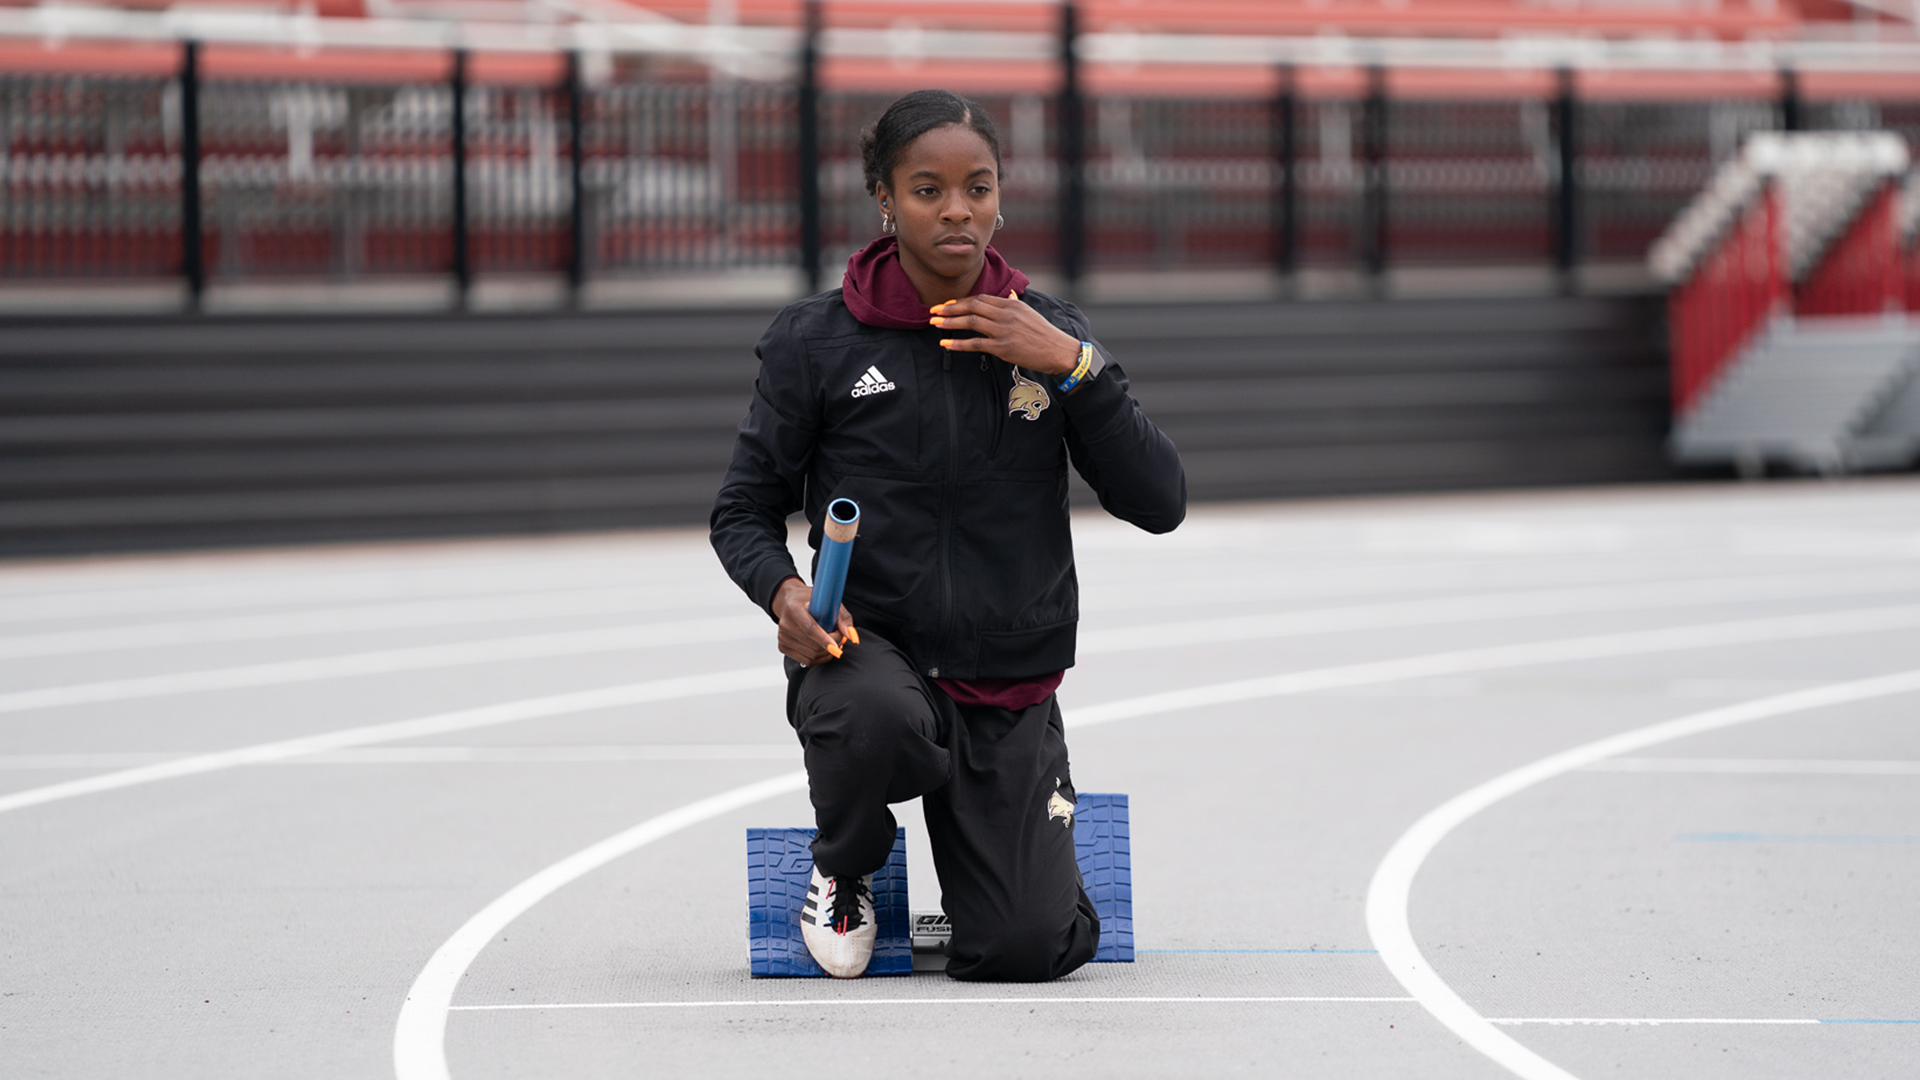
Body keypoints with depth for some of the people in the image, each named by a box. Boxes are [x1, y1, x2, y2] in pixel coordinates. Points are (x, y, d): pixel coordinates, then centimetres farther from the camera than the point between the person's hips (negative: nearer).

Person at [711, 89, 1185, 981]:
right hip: (869, 647, -2)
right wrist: (782, 590, -18)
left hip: (1010, 682, 2)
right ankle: (844, 871, -3)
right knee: (882, 721, -40)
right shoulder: (817, 341, -3)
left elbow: (1159, 504, -4)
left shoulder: (1048, 335, 3)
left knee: (1022, 952, -11)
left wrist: (1073, 369, -16)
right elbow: (745, 509, 4)